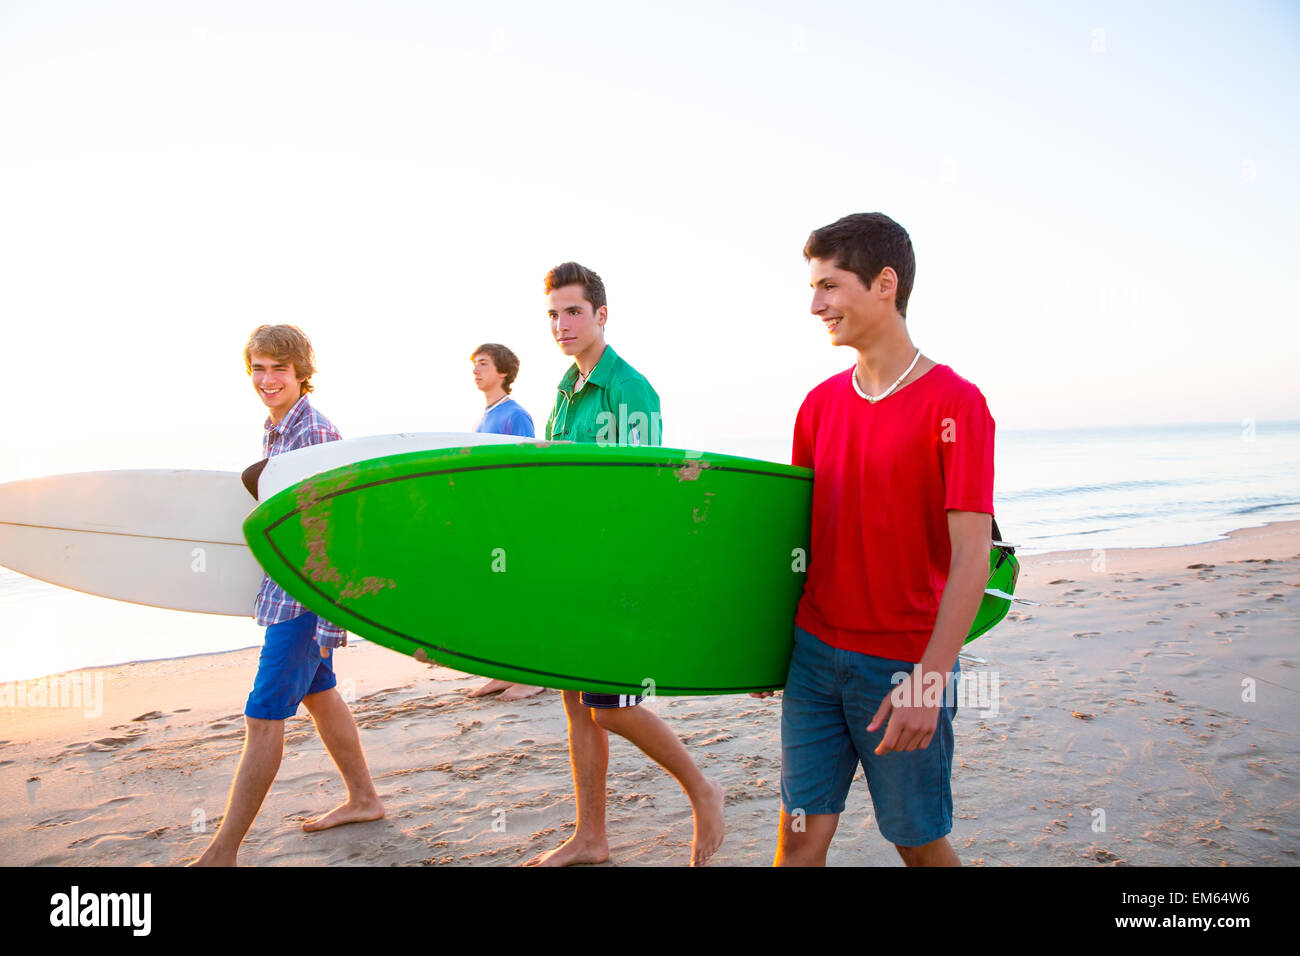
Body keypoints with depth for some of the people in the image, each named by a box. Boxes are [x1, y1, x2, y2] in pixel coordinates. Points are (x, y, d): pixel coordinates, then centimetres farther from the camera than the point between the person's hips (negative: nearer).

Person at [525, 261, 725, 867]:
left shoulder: (629, 391, -13)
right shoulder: (566, 391, 14)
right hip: (570, 570, 8)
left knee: (609, 707, -4)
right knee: (576, 701, 12)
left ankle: (701, 791, 19)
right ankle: (590, 838, 24)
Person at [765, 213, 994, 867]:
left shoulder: (954, 403, -12)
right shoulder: (820, 403, 6)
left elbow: (971, 556, -16)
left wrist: (928, 679, -21)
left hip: (904, 663, -4)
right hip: (814, 650, 4)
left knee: (919, 842, 12)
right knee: (801, 833, 6)